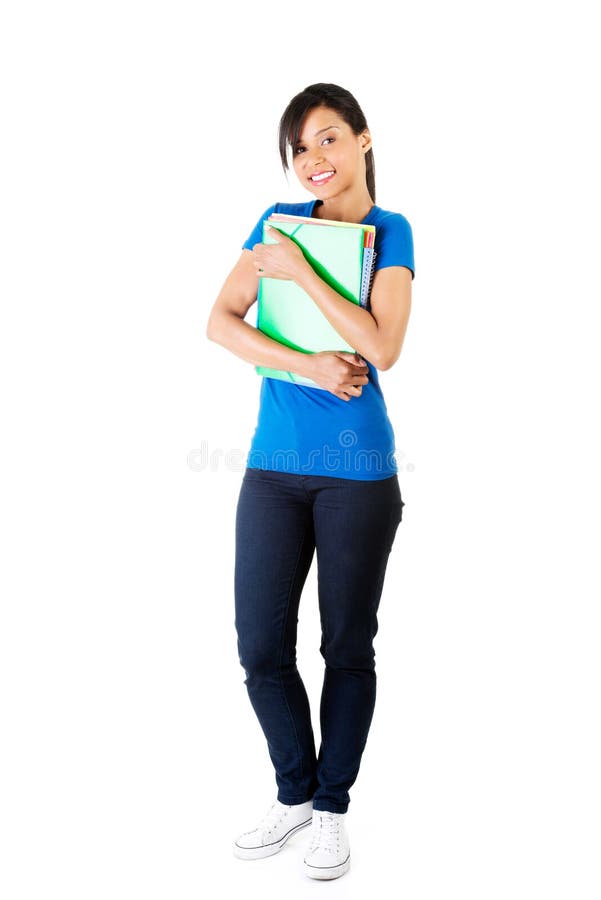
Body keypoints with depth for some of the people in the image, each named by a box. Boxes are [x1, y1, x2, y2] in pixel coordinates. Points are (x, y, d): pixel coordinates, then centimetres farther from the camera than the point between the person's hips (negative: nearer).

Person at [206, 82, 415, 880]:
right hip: (275, 463, 3)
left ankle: (332, 808, 26)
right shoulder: (280, 221, 8)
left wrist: (301, 272, -14)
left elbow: (383, 347, -14)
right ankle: (295, 792, 28)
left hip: (358, 470, -3)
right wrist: (309, 366, -16)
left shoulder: (389, 231, -1)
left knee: (347, 647, 8)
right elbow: (220, 321, -3)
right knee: (261, 647, 4)